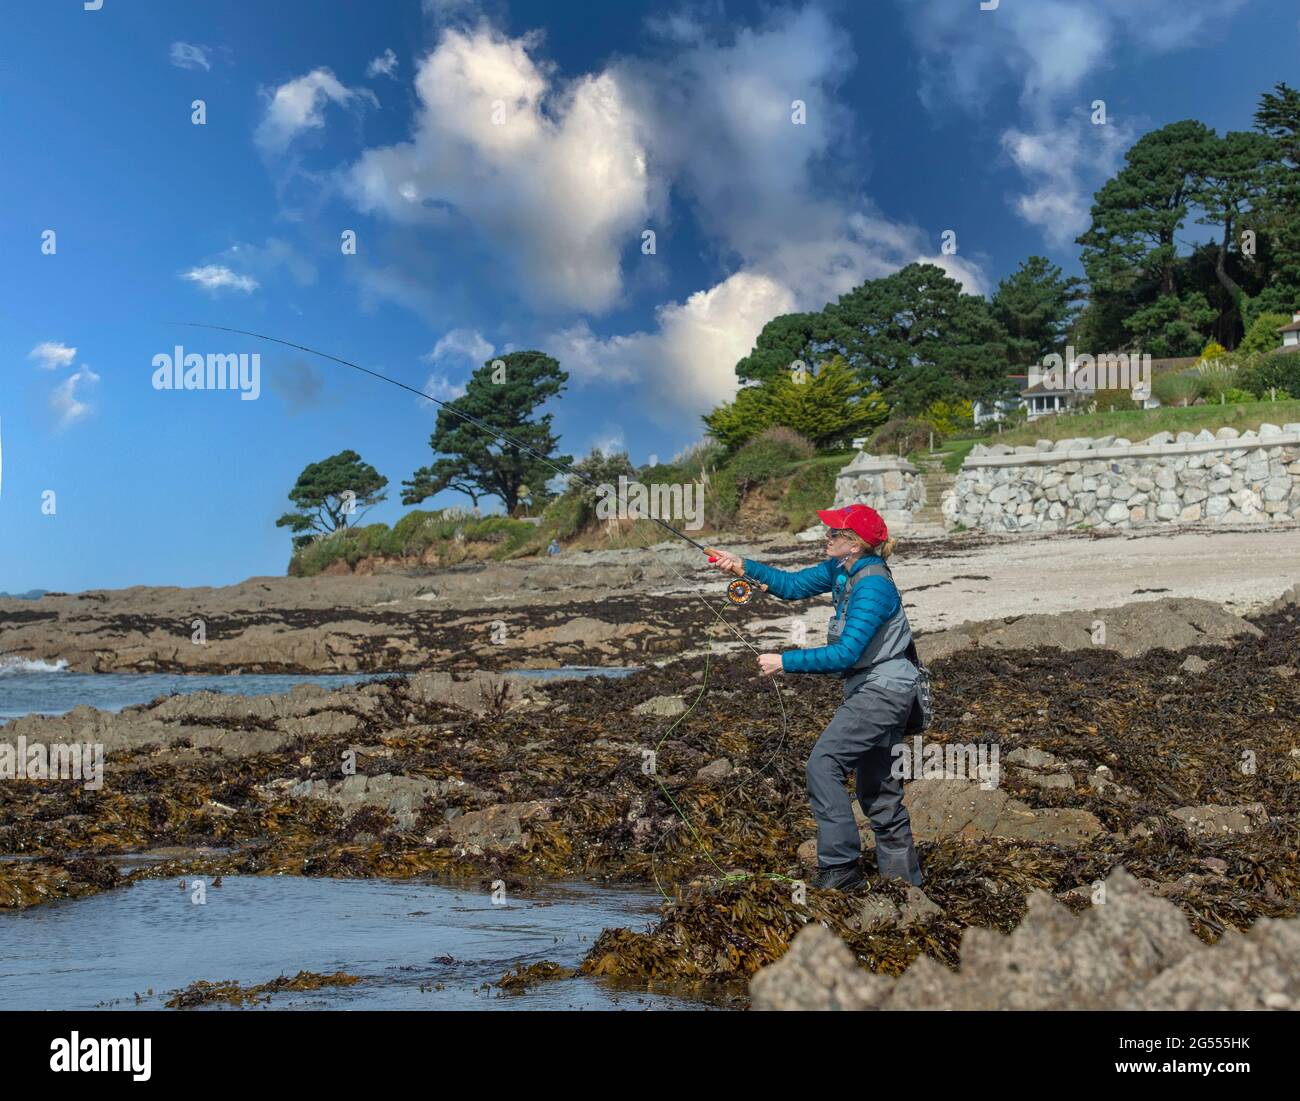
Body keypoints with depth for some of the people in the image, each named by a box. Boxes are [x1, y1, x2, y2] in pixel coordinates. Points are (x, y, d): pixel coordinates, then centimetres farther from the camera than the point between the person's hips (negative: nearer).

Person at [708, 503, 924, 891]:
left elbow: (846, 654, -28)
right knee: (878, 790, 15)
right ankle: (903, 876, 26)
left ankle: (840, 867, -10)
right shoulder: (841, 569, 5)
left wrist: (785, 662, -25)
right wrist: (744, 566, -1)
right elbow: (793, 585, 11)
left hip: (883, 690, -10)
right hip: (874, 689, 10)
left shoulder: (872, 586, -23)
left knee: (824, 763, -15)